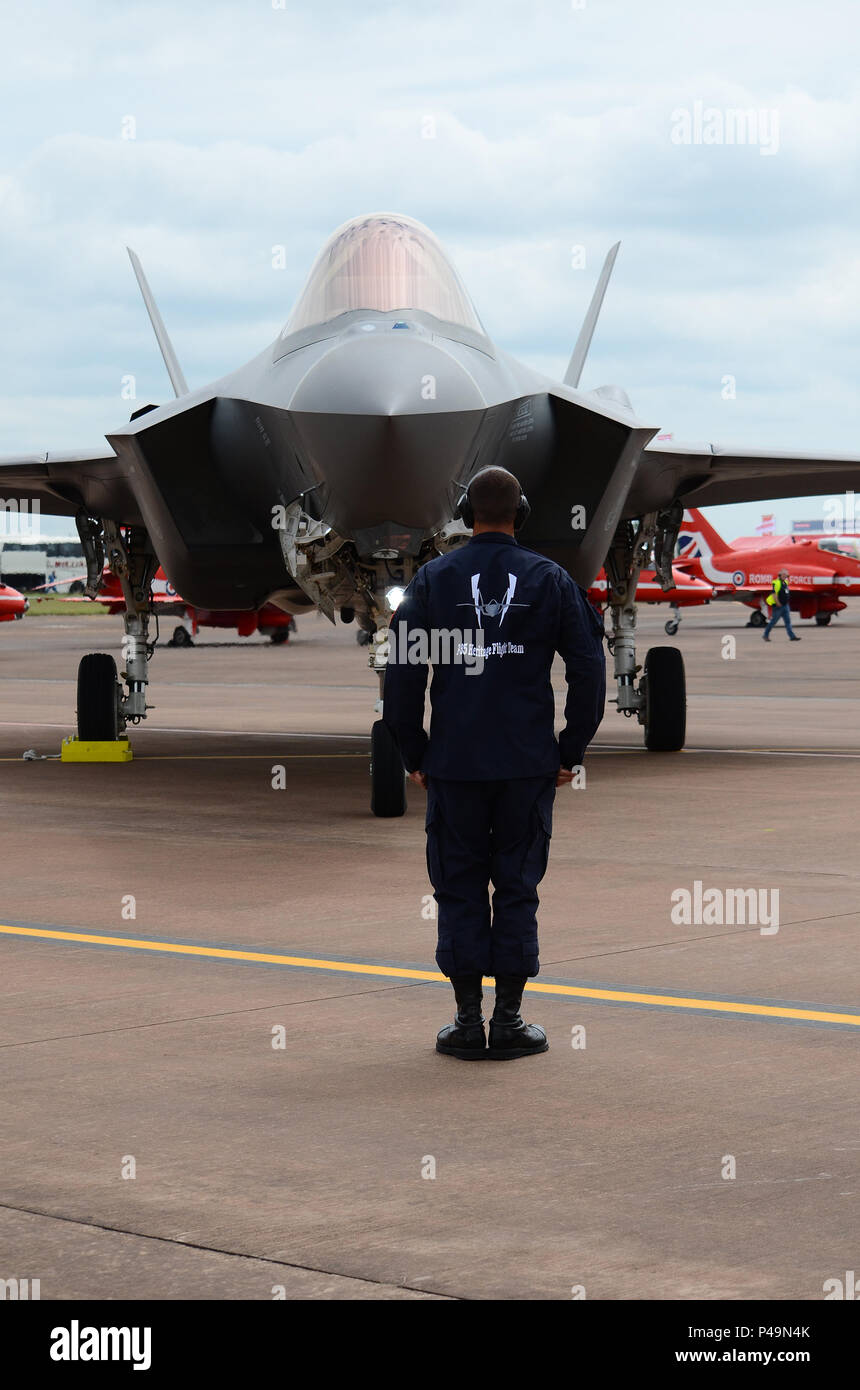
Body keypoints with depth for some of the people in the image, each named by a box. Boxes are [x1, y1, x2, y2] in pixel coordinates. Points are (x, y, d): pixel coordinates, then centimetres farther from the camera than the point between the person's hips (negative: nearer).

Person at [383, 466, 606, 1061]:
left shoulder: (433, 578, 2)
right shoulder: (552, 580, 2)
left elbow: (403, 671, 0)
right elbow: (590, 670, 2)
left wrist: (413, 755, 8)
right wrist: (571, 751, 9)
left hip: (453, 765, 0)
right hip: (529, 765, 0)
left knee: (458, 889, 7)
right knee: (517, 888, 6)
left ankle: (468, 1020, 7)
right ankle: (509, 1020, 7)